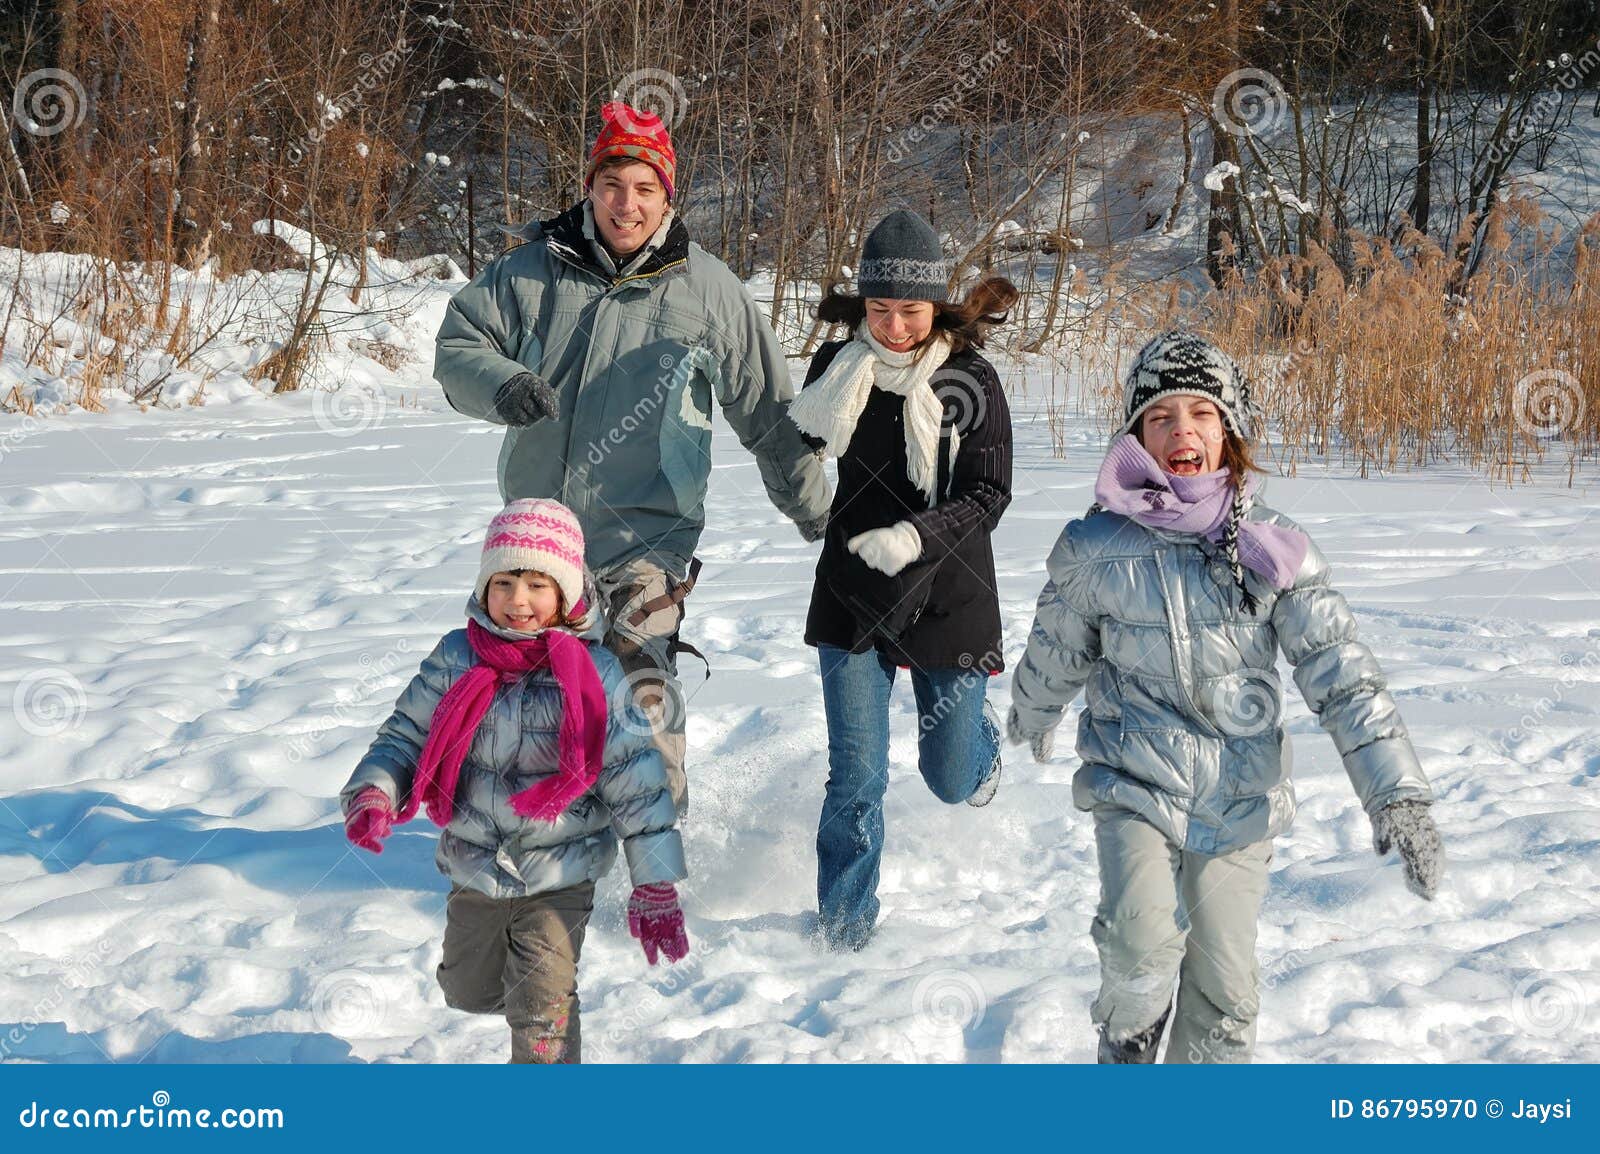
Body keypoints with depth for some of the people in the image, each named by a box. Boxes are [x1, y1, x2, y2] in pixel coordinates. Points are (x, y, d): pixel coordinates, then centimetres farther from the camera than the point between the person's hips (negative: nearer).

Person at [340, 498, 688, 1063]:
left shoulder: (593, 673, -12)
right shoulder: (455, 661, -6)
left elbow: (634, 777, -10)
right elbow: (406, 736, 0)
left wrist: (655, 886, -10)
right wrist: (373, 793, -22)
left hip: (560, 878, -4)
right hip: (474, 872, 4)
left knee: (543, 1006, -10)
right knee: (469, 993, 22)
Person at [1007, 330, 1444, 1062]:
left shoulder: (1273, 549, -6)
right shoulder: (1097, 550, -8)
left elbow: (1339, 671, -9)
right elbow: (1057, 651, 11)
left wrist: (1397, 793, -17)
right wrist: (1033, 717, 28)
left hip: (1240, 799, 2)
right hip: (1134, 784, -2)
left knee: (1223, 984, 7)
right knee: (1143, 940, -24)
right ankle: (1127, 1051, 7)